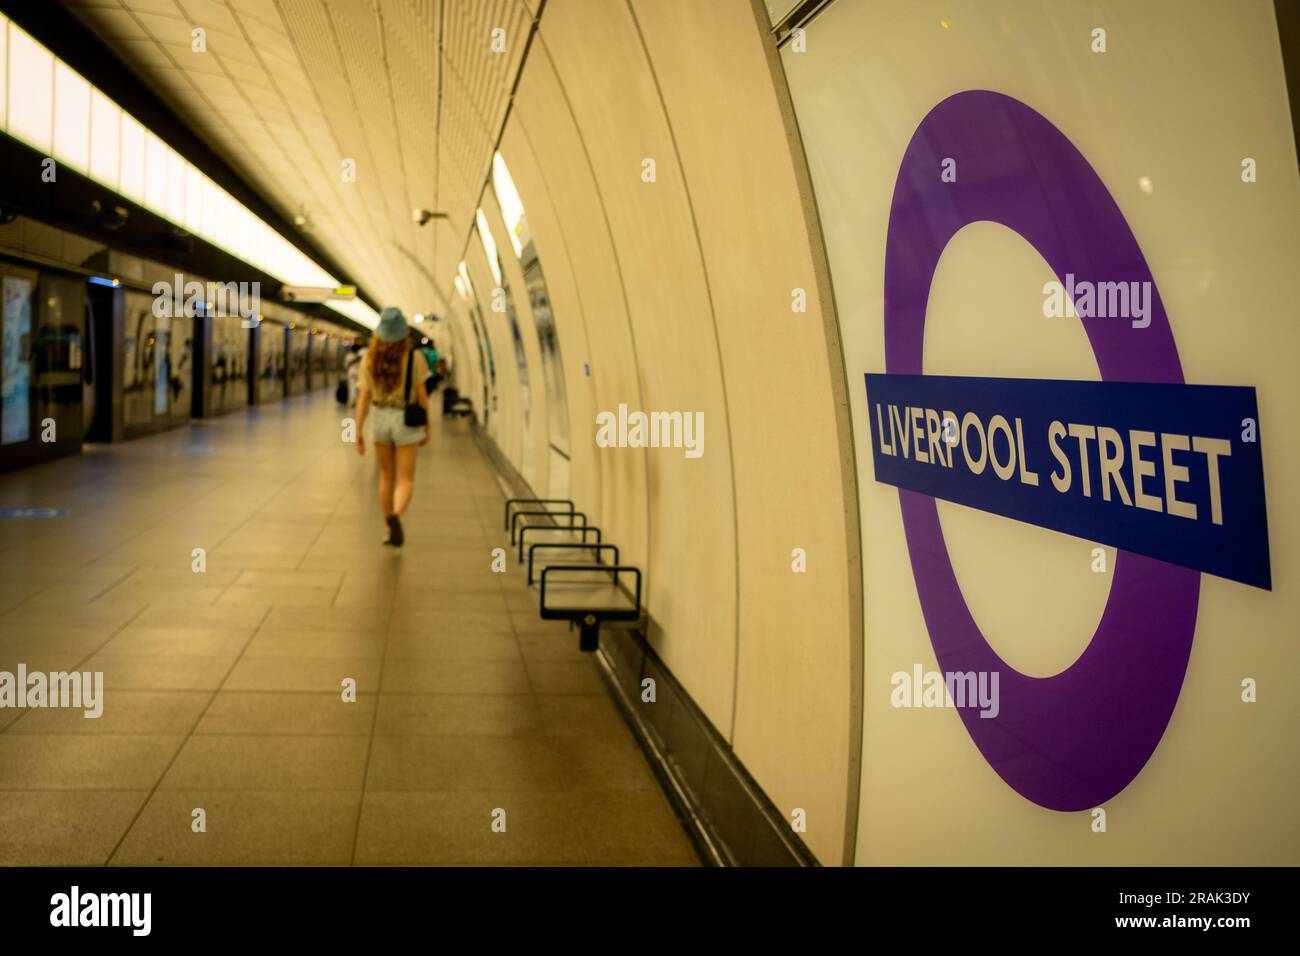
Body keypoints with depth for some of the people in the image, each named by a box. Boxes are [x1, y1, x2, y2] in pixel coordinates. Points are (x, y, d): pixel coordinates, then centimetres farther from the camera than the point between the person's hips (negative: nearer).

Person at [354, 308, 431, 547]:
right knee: (406, 480, 0)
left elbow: (364, 398, -7)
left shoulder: (370, 359, -6)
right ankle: (395, 517, -29)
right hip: (406, 422, -3)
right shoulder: (414, 358, -11)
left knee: (387, 476, 19)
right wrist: (427, 427, 3)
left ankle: (391, 530, 23)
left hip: (380, 420, 3)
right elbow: (422, 395, -8)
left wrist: (358, 432, -3)